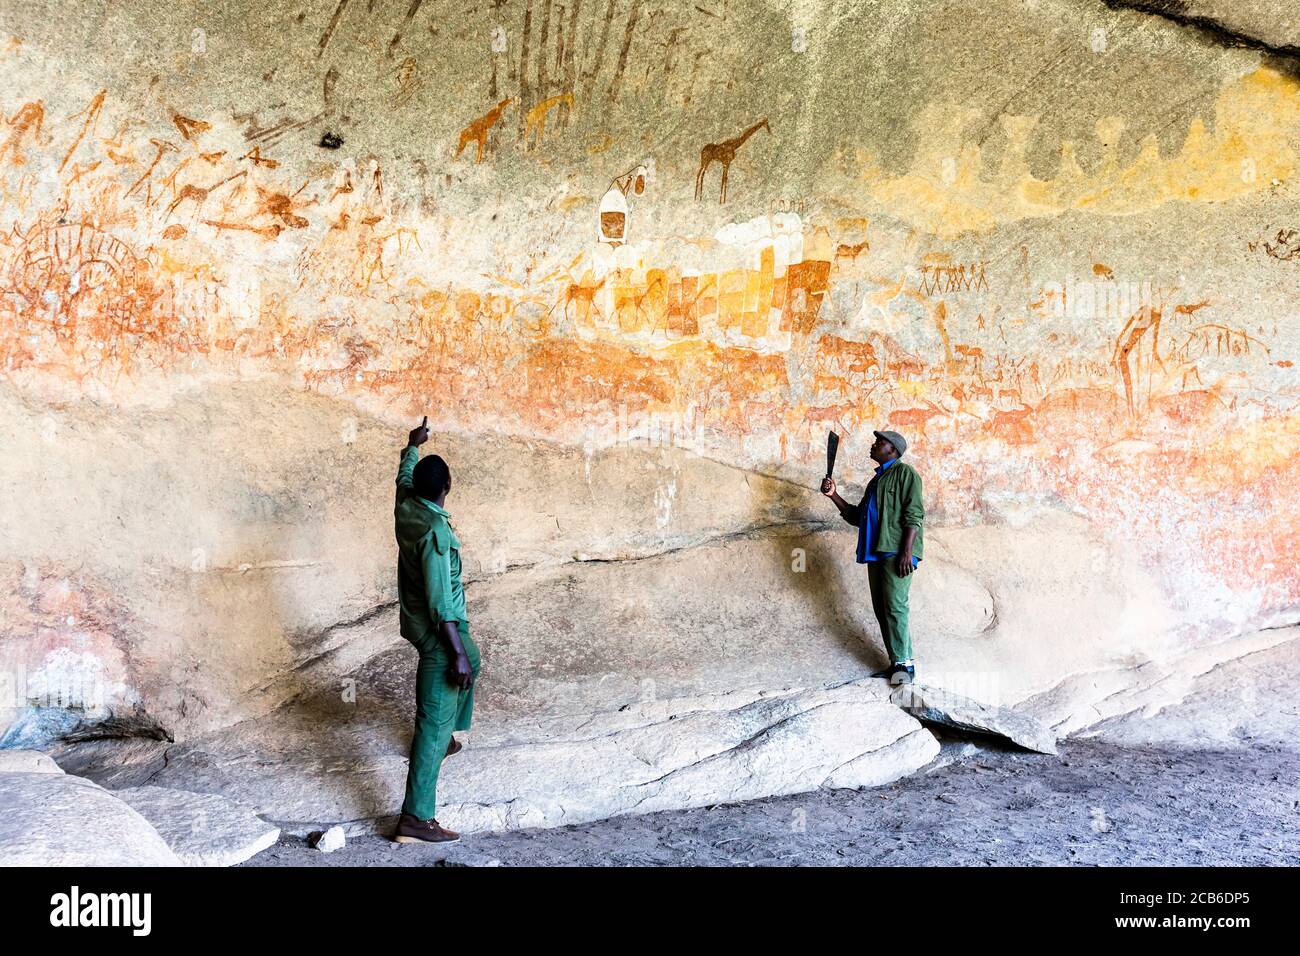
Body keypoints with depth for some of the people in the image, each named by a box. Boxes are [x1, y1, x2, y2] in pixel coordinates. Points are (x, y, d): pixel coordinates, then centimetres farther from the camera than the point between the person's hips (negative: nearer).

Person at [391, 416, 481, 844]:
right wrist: (456, 652, -24)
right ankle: (415, 818, -7)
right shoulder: (436, 532, -27)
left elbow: (404, 474, 23)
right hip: (438, 629, -10)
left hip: (417, 620, 10)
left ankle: (441, 738, 51)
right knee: (435, 719, -7)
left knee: (470, 661, 35)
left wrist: (413, 445, 41)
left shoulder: (406, 506, -3)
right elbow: (440, 602, -28)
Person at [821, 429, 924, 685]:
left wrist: (907, 551, -20)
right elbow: (857, 517, 26)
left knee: (895, 606, -14)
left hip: (896, 552, -9)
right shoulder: (876, 481, 26)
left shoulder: (904, 472, -1)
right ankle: (896, 663, 10)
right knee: (881, 609, 6)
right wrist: (834, 495, 14)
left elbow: (914, 515, -11)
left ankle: (904, 664, -12)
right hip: (876, 552, 9)